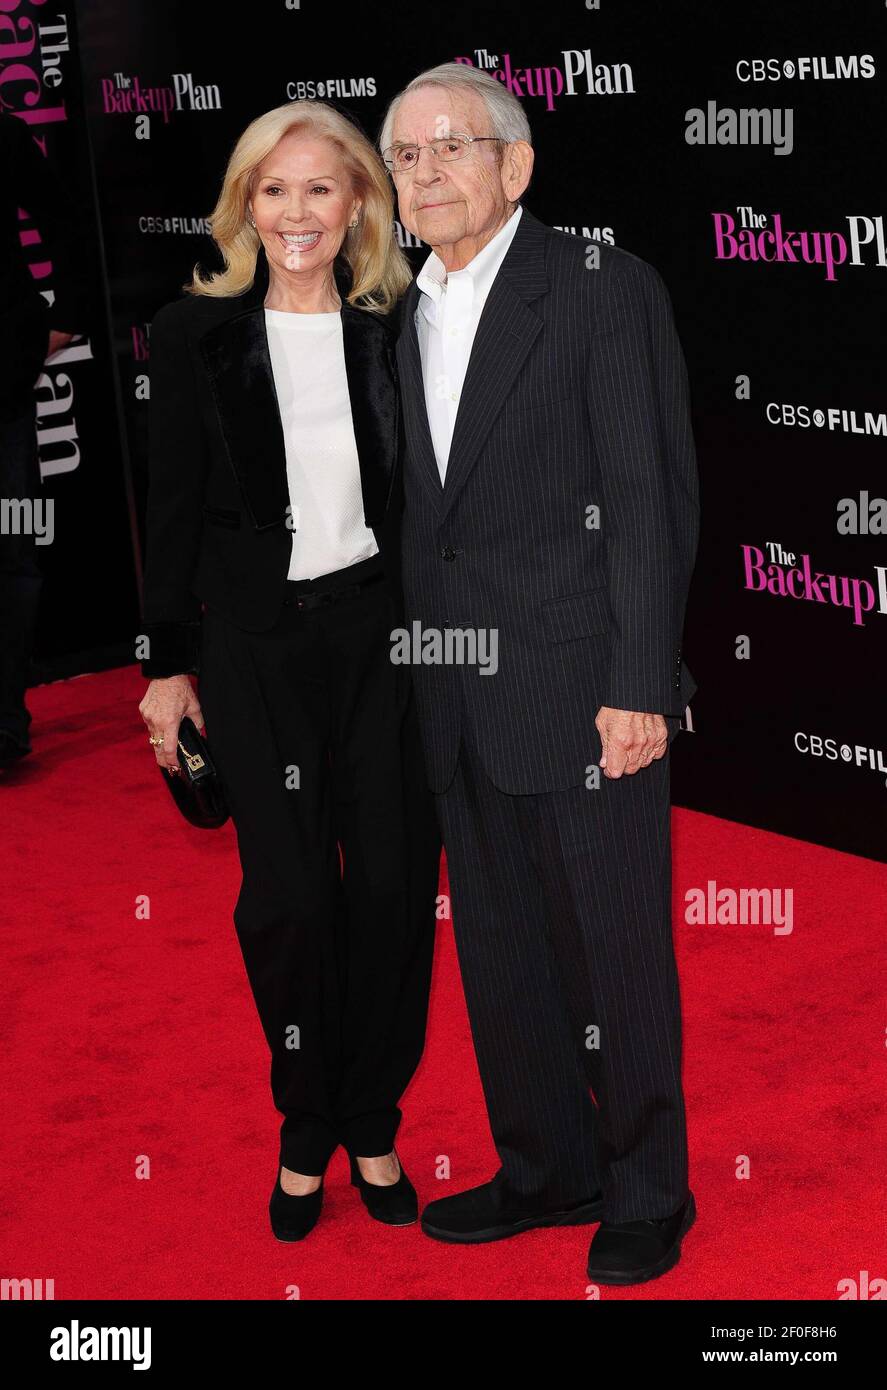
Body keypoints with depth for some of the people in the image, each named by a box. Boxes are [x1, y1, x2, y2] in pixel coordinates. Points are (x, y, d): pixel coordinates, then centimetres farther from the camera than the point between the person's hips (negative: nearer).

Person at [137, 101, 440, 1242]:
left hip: (381, 627, 2)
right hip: (255, 643, -2)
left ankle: (372, 1125, 20)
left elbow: (427, 497, 8)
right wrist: (169, 665, 2)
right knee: (290, 894, -1)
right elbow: (174, 510, 2)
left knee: (393, 883, 3)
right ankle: (306, 1132, 18)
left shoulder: (393, 332, 3)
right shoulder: (196, 335, -1)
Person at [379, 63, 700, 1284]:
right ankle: (548, 1170, 29)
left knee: (616, 950, 2)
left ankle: (647, 1194, 19)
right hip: (460, 701, 6)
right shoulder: (401, 319, 13)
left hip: (583, 684, -6)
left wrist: (640, 685, -15)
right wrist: (413, 671, 6)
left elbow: (653, 497, -10)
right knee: (500, 950, 14)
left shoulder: (606, 290, -6)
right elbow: (419, 514, 13)